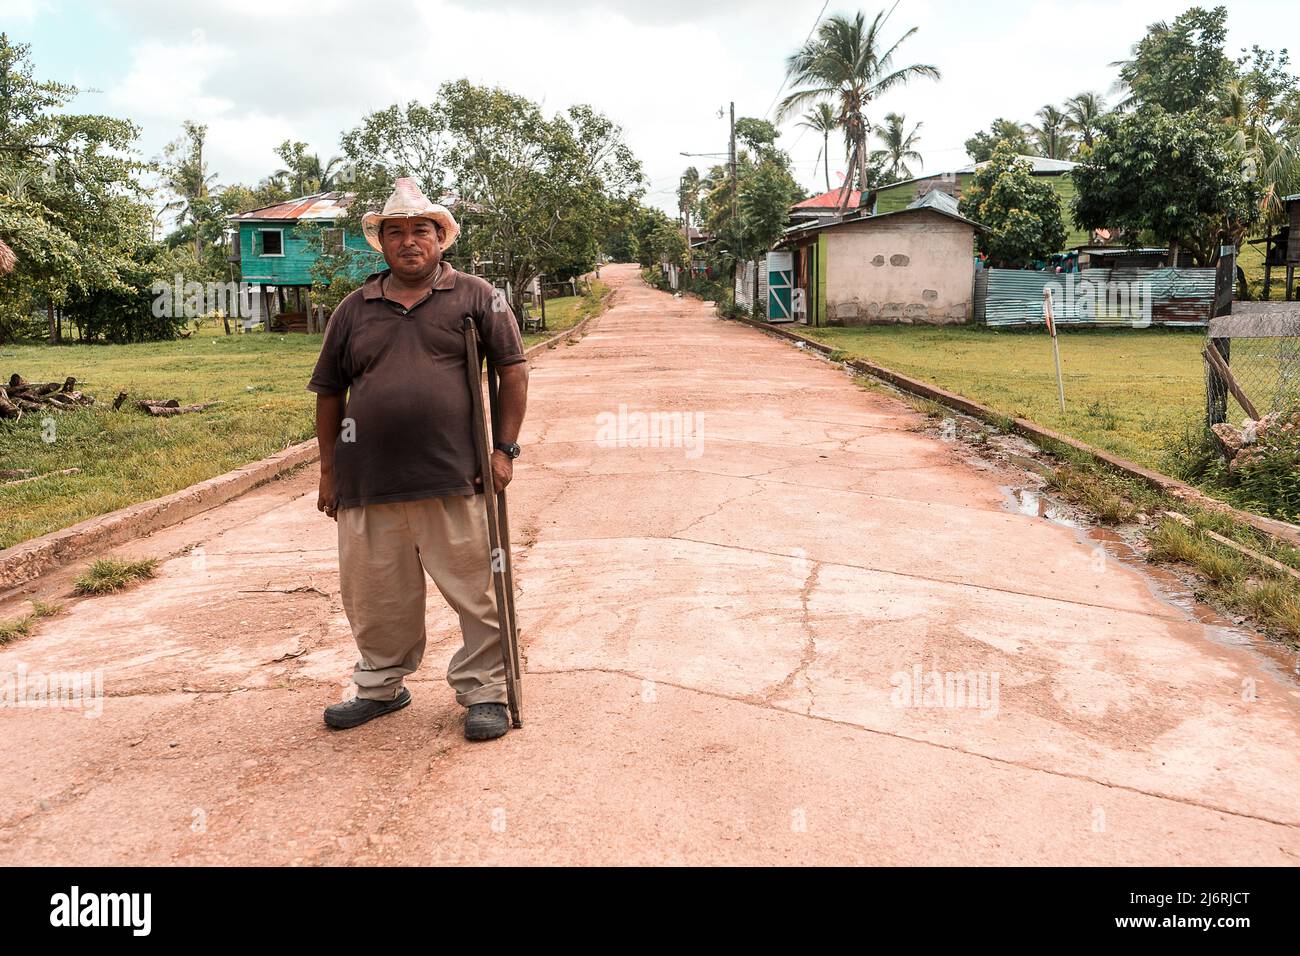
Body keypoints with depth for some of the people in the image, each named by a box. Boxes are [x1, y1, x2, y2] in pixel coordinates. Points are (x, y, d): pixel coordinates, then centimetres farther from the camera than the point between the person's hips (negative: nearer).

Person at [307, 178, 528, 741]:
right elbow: (329, 392, 16)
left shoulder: (475, 297, 5)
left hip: (453, 481, -3)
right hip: (367, 483, 3)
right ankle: (380, 687, 34)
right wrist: (329, 471, 13)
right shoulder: (355, 310, 13)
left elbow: (513, 370, 4)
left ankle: (483, 693, 18)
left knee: (475, 592, 2)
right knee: (376, 598, 14)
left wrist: (505, 448, -4)